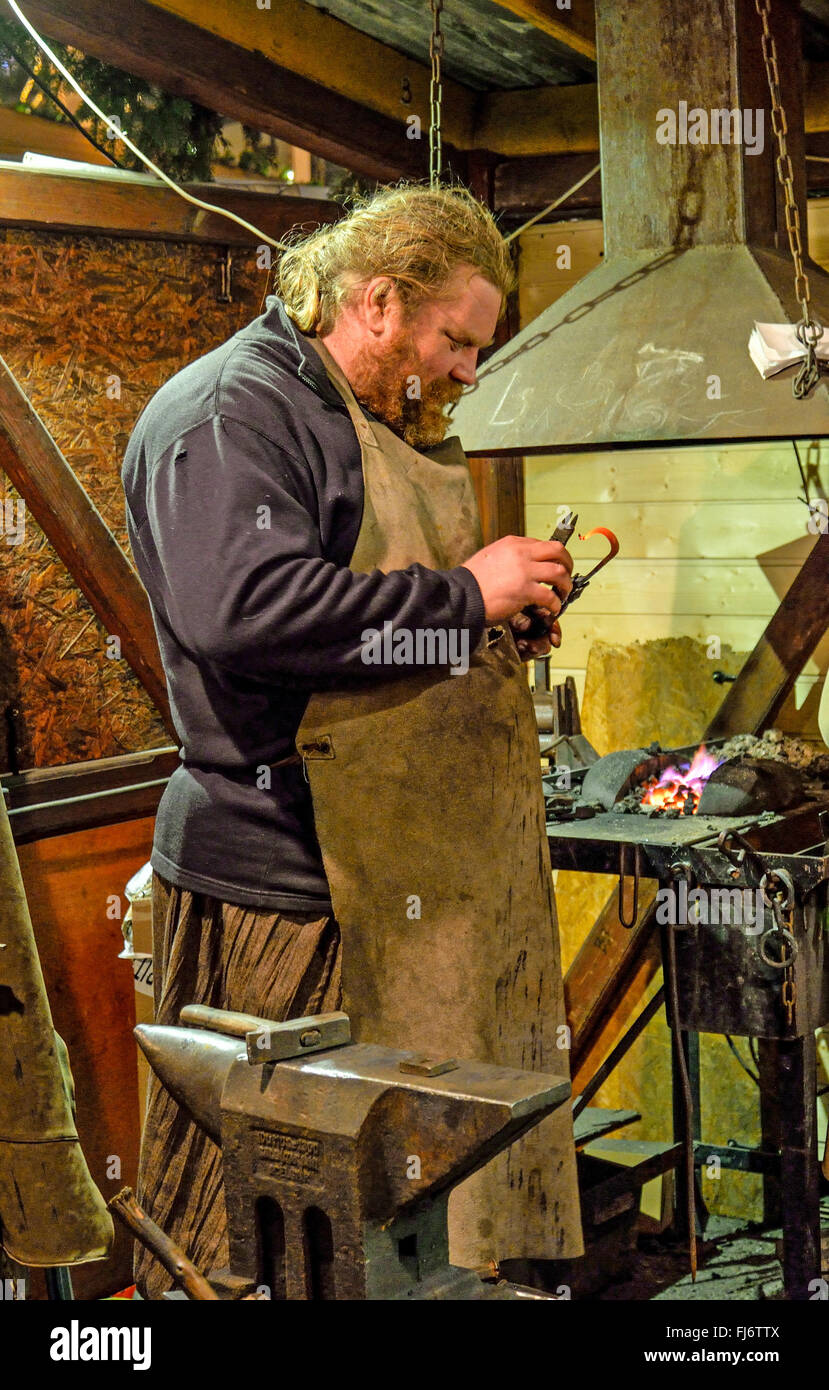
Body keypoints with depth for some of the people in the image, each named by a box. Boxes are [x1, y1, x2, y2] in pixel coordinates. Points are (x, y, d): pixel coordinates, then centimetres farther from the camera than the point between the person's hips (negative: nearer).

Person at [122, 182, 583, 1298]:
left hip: (414, 878, 10)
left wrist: (504, 622, 12)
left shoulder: (380, 423, 21)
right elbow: (242, 608, -29)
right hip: (285, 887, -10)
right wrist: (464, 595, -21)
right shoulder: (230, 410, -12)